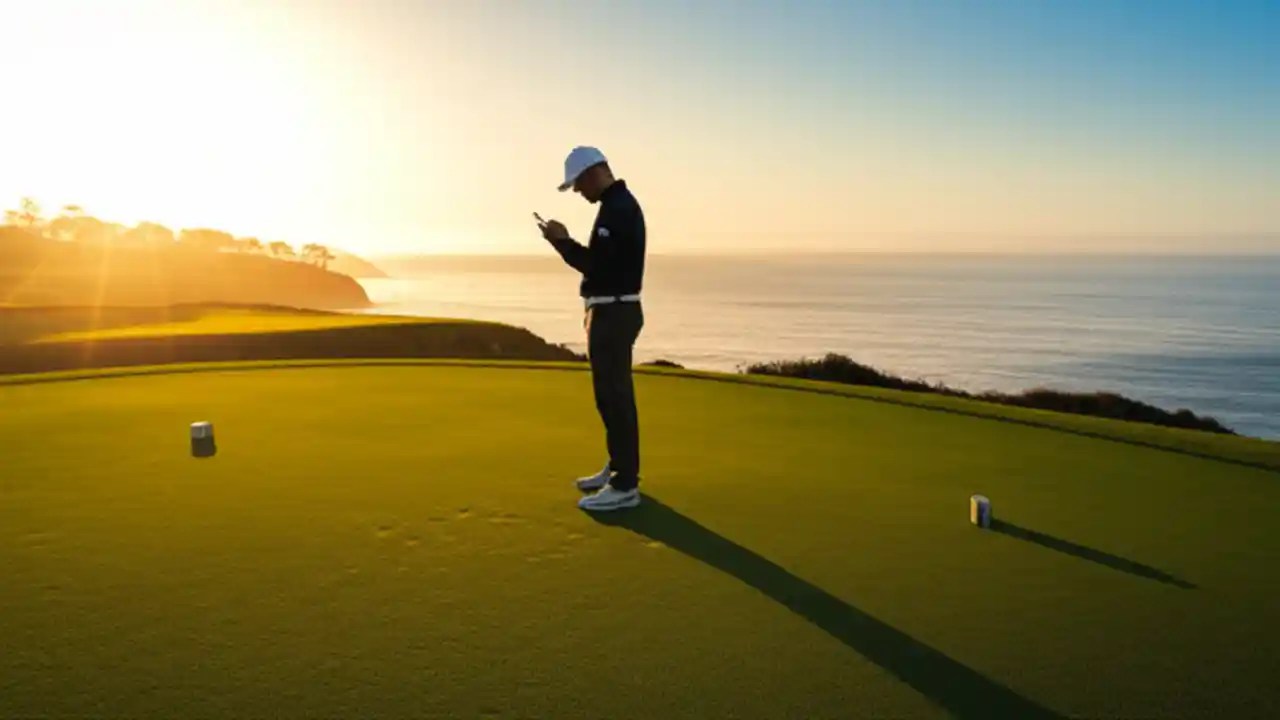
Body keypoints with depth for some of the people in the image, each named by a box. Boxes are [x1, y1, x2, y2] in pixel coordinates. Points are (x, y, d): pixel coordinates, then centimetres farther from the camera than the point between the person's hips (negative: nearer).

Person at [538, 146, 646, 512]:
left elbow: (598, 266, -24)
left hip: (613, 315, -11)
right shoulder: (619, 204, 16)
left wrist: (562, 240, -11)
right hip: (612, 312, 11)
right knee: (612, 395, 17)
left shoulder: (617, 209, -18)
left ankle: (624, 486, -2)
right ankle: (618, 469, 28)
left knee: (615, 398, -7)